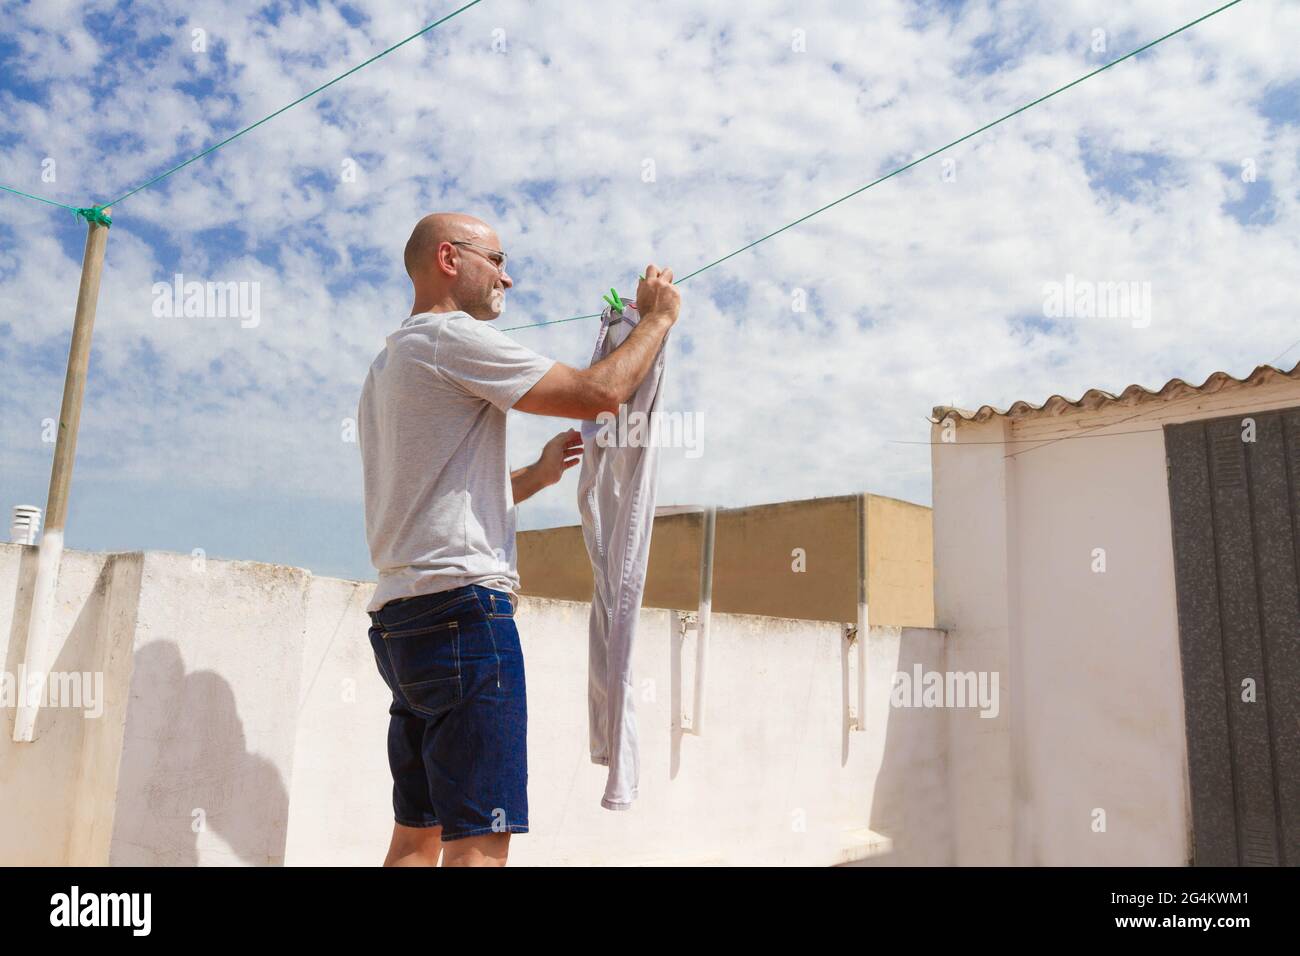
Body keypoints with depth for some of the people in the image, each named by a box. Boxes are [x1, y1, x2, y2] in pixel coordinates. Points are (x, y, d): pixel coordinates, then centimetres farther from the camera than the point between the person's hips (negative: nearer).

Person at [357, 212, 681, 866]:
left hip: (401, 616, 10)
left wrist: (537, 474, 25)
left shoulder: (387, 366, 25)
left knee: (417, 834, 13)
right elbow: (599, 393, -10)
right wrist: (657, 317, 6)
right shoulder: (451, 335, -5)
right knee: (479, 838, -10)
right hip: (462, 604, -10)